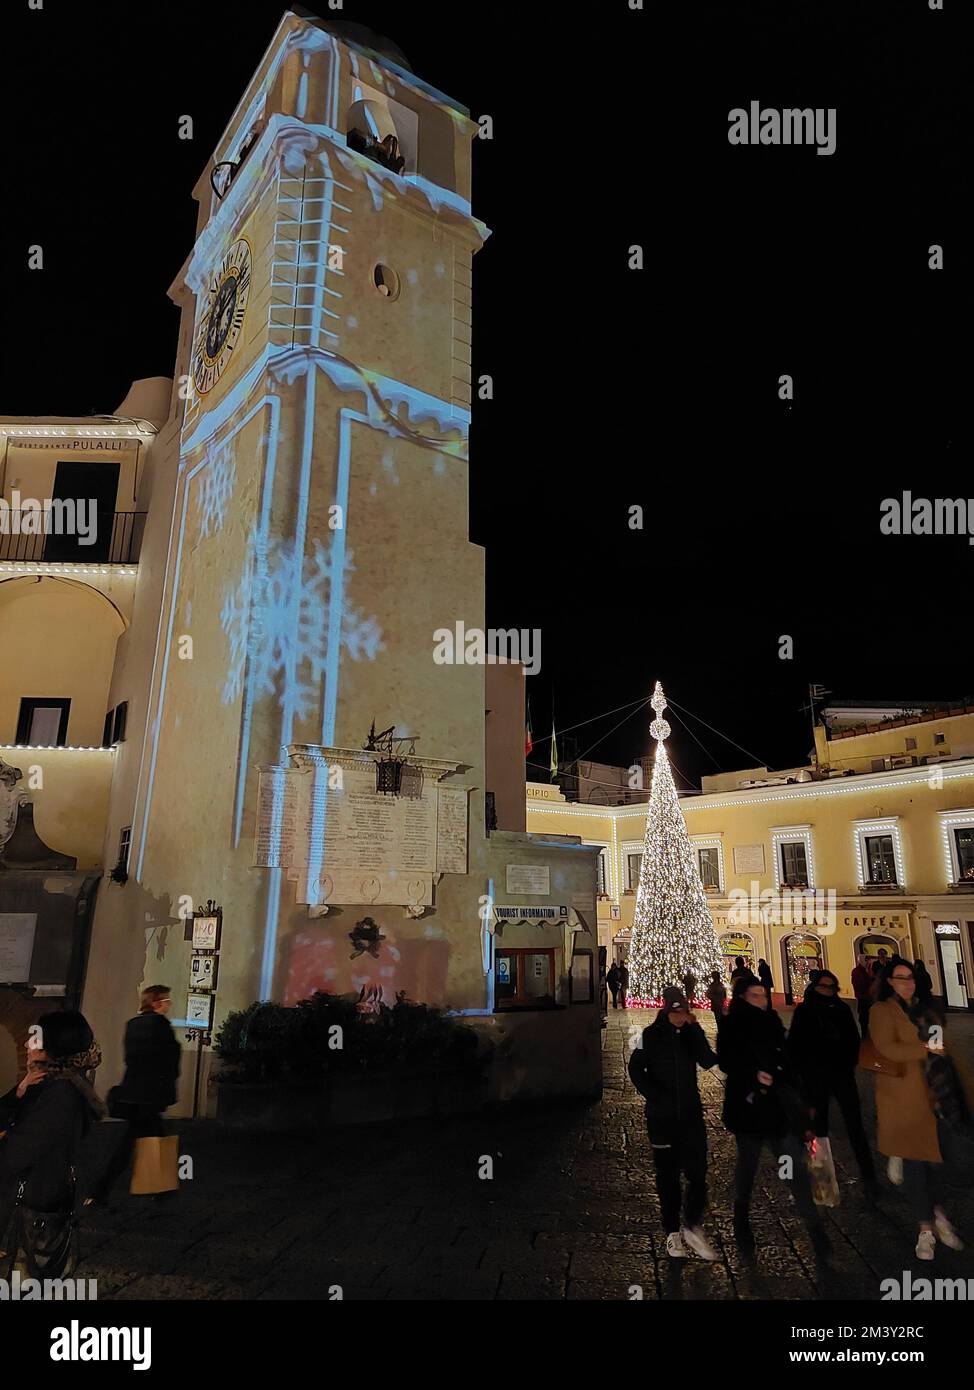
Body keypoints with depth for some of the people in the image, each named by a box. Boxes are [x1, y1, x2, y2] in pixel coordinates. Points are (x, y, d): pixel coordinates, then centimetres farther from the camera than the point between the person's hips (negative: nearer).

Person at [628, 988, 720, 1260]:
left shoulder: (691, 1032, 1)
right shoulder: (652, 1035, -5)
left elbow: (708, 1061, -14)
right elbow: (636, 1067, -4)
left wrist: (694, 1028, -19)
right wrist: (654, 1096, -12)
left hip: (691, 1112, 1)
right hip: (662, 1115, -1)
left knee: (697, 1173, -5)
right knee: (667, 1176, 8)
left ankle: (692, 1225, 13)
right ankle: (672, 1231, 21)